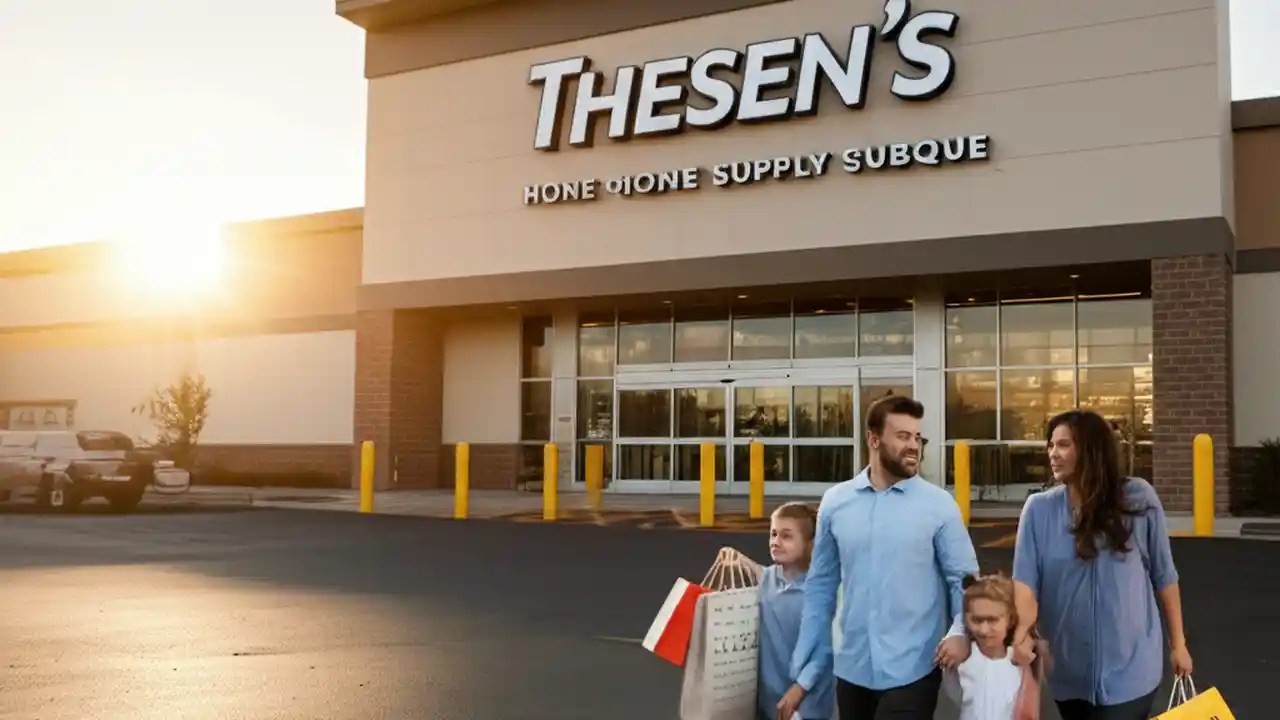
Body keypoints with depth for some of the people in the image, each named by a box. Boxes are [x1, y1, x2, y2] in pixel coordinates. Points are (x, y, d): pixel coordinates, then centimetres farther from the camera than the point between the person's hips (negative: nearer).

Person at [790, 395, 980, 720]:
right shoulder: (835, 502, 2)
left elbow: (964, 579, -3)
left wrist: (961, 632, -24)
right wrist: (805, 672, 6)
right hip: (852, 670, 3)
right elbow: (821, 587, 7)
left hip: (912, 672, -2)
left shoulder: (939, 505, -4)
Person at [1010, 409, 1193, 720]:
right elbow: (1025, 578, -9)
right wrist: (1022, 631, -27)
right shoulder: (1039, 508, -5)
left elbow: (1163, 575, 1)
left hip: (1129, 668, -2)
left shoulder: (1138, 499, -7)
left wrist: (1177, 642, 6)